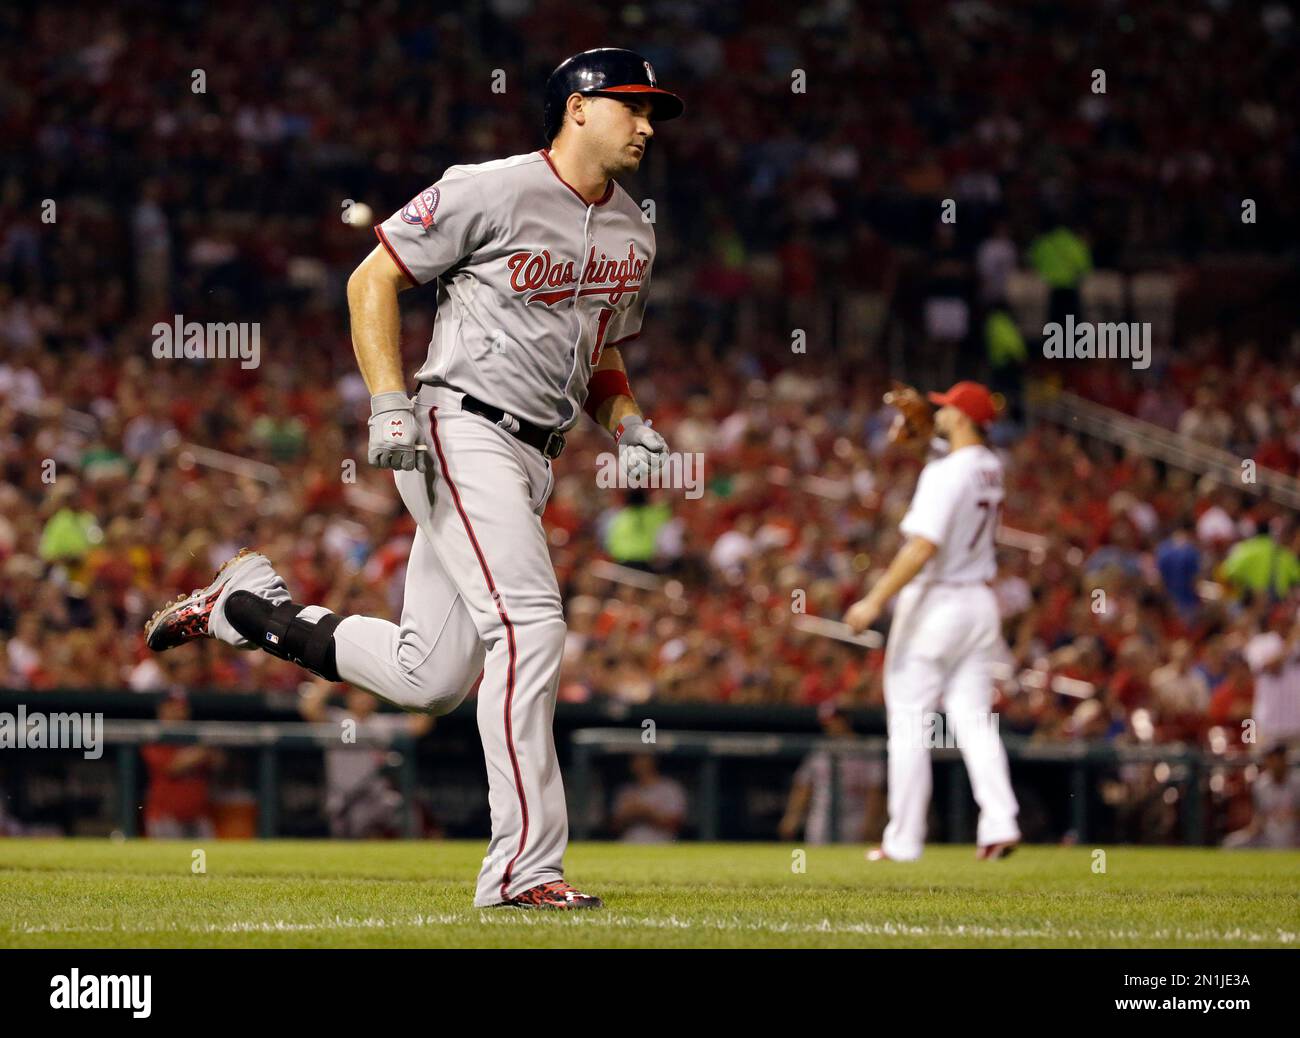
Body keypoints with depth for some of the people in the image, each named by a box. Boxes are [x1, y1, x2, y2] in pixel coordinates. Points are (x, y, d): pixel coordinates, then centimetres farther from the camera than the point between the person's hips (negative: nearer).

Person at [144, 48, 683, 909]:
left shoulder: (634, 233, 15)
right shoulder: (491, 192, -8)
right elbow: (372, 279, -4)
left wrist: (631, 427, 5)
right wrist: (389, 403, -15)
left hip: (533, 461, 8)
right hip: (460, 430, -8)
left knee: (429, 678, 4)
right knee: (528, 623, -22)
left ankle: (246, 605, 24)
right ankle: (525, 865, -22)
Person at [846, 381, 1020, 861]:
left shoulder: (945, 474, -18)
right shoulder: (991, 469, 7)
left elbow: (923, 547, -26)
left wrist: (876, 601, -26)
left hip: (933, 601, -8)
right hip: (980, 602, 8)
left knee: (909, 722, 0)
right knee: (974, 719, 5)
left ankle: (903, 840, 2)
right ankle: (999, 825, -10)